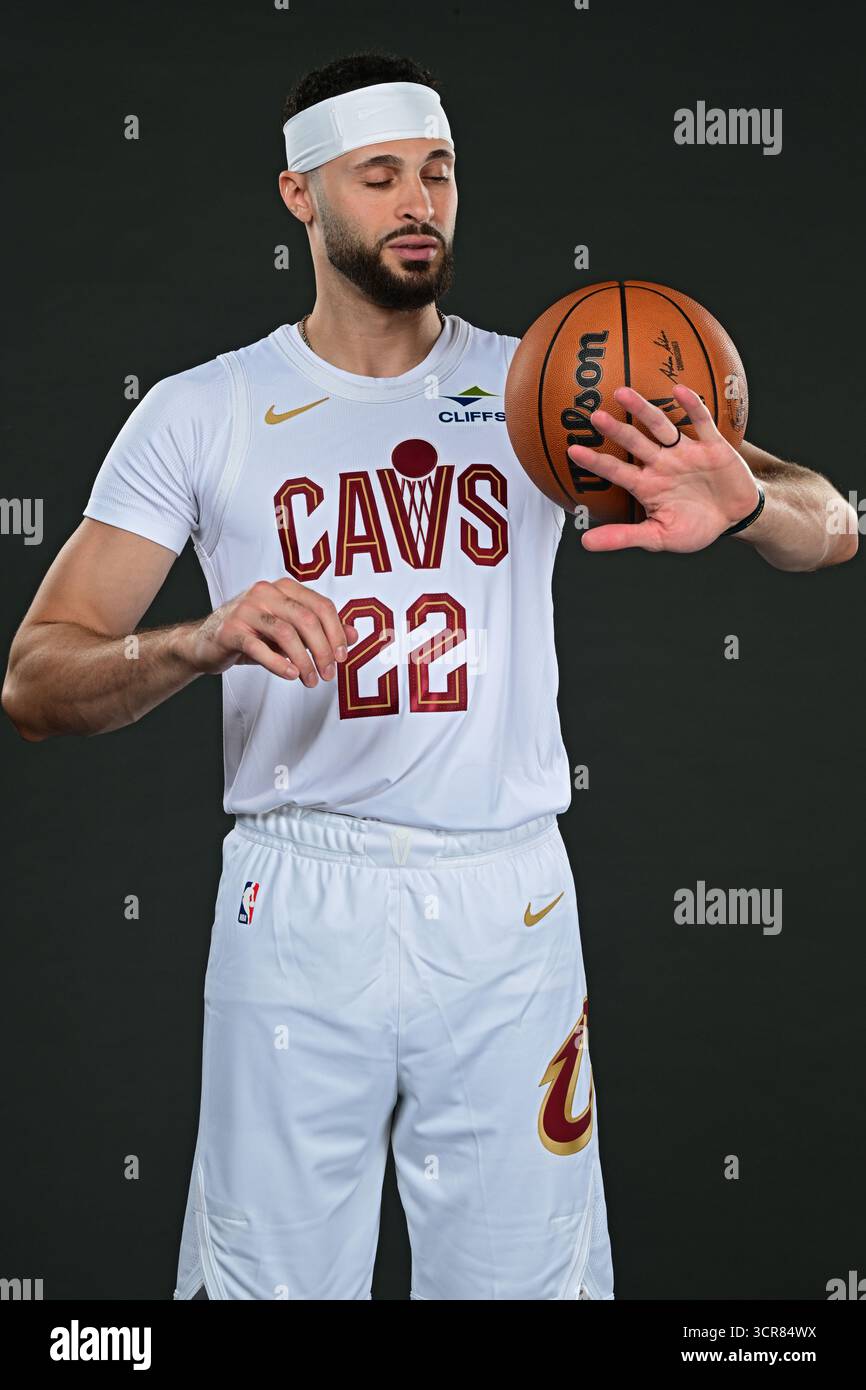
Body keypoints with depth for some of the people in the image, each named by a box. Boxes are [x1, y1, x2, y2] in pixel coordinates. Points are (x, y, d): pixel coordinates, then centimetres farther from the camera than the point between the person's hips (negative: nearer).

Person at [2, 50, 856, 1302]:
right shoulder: (200, 415, 3)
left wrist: (743, 502, -25)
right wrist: (204, 644, -23)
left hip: (510, 913, 1)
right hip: (299, 908, -1)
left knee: (523, 1281, 8)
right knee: (273, 1282, 6)